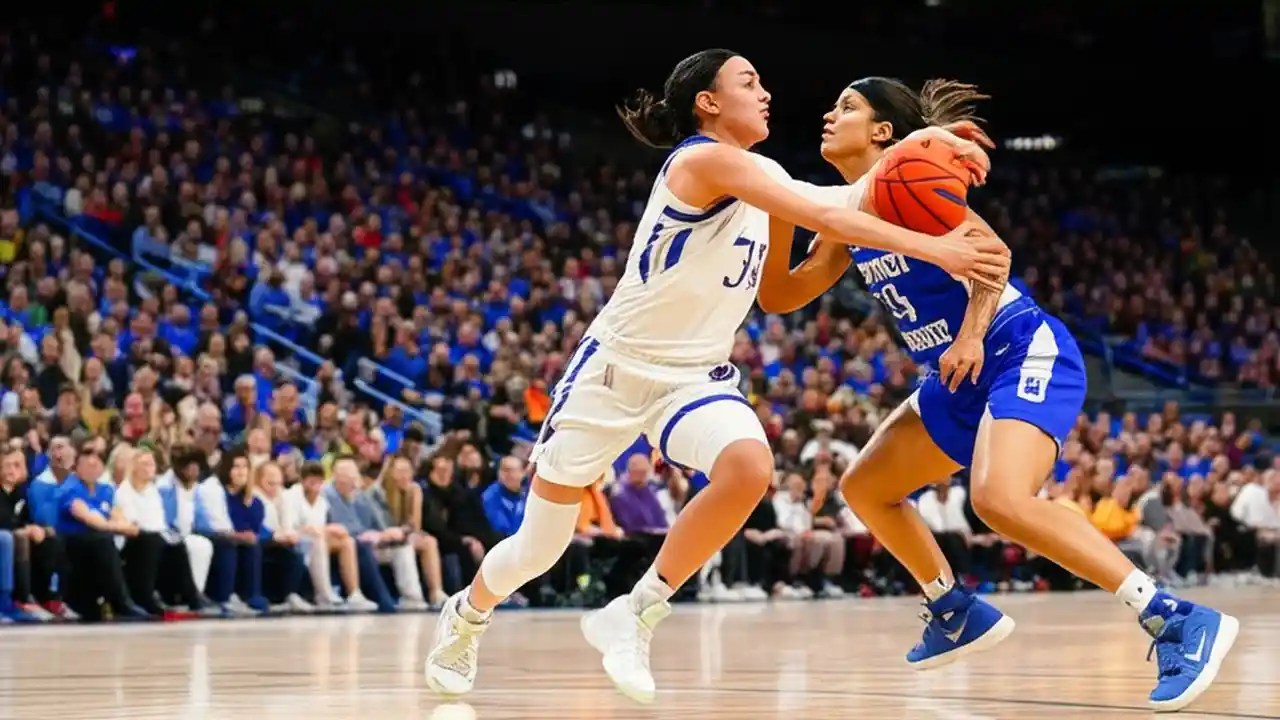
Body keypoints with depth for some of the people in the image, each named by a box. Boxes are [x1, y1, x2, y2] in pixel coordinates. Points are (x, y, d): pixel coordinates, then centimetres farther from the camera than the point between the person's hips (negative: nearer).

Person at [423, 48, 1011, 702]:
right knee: (537, 550, 5)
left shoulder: (764, 174, 8)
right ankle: (466, 614, 38)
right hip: (617, 365, -6)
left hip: (696, 375, 6)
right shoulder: (703, 159, -18)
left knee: (749, 466, -29)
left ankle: (634, 615, -16)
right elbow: (822, 218, -27)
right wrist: (934, 250, -30)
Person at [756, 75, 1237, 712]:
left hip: (1027, 353, -10)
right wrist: (781, 217, 0)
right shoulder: (846, 215, 14)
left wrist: (971, 335, -30)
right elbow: (778, 297, 15)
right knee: (865, 487, 16)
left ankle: (1178, 621, -33)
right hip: (963, 380, 10)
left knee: (999, 498, -32)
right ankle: (958, 613, 28)